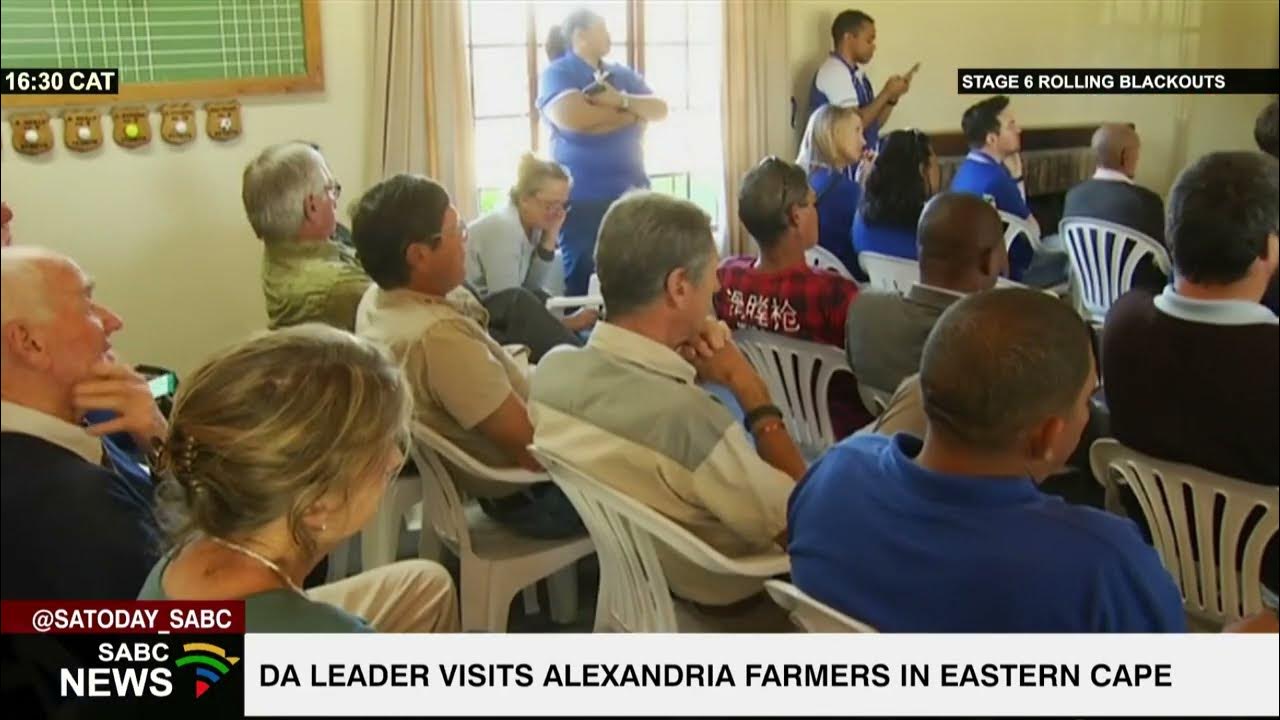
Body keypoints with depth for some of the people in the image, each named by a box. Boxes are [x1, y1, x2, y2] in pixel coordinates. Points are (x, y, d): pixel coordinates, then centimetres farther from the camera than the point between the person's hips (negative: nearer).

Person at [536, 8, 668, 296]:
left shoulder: (623, 75, 16)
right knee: (582, 278, 0)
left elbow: (660, 109, 5)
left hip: (631, 192, 5)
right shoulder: (557, 73, -2)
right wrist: (632, 113, -5)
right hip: (583, 197, -5)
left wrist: (621, 100, -15)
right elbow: (572, 117, -21)